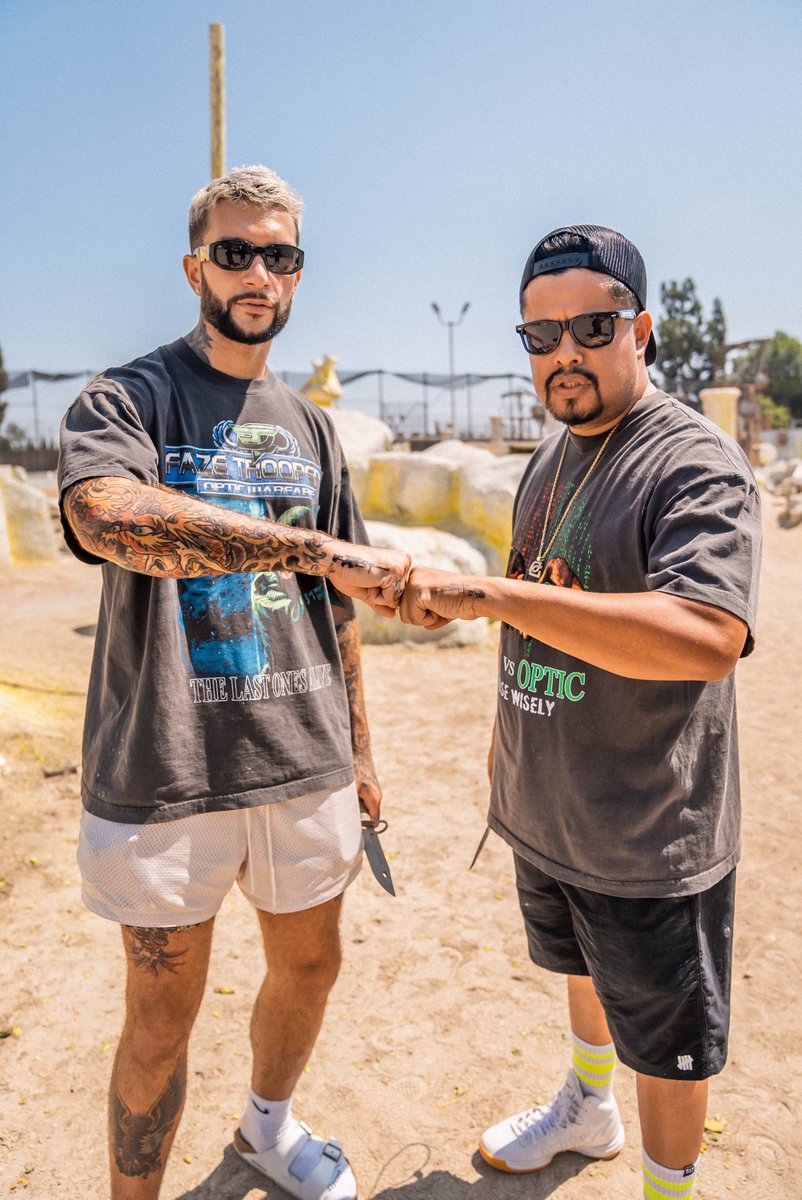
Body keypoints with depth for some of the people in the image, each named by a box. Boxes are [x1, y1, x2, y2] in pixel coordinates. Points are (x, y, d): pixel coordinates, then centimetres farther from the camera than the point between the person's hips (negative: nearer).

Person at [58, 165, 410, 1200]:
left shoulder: (307, 425, 12)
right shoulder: (124, 400, -5)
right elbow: (106, 515, -30)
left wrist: (358, 750, 14)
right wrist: (321, 548, -32)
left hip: (305, 765, 6)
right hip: (165, 773, -5)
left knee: (309, 964, 21)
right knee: (162, 1016, 9)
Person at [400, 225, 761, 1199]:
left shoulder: (697, 465, -22)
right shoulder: (551, 456, 5)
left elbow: (706, 637, -39)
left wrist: (484, 595, -41)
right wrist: (511, 727, 17)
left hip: (650, 830, -8)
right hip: (544, 808, 8)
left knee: (666, 1037, 14)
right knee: (580, 968, 30)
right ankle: (587, 1109, 56)